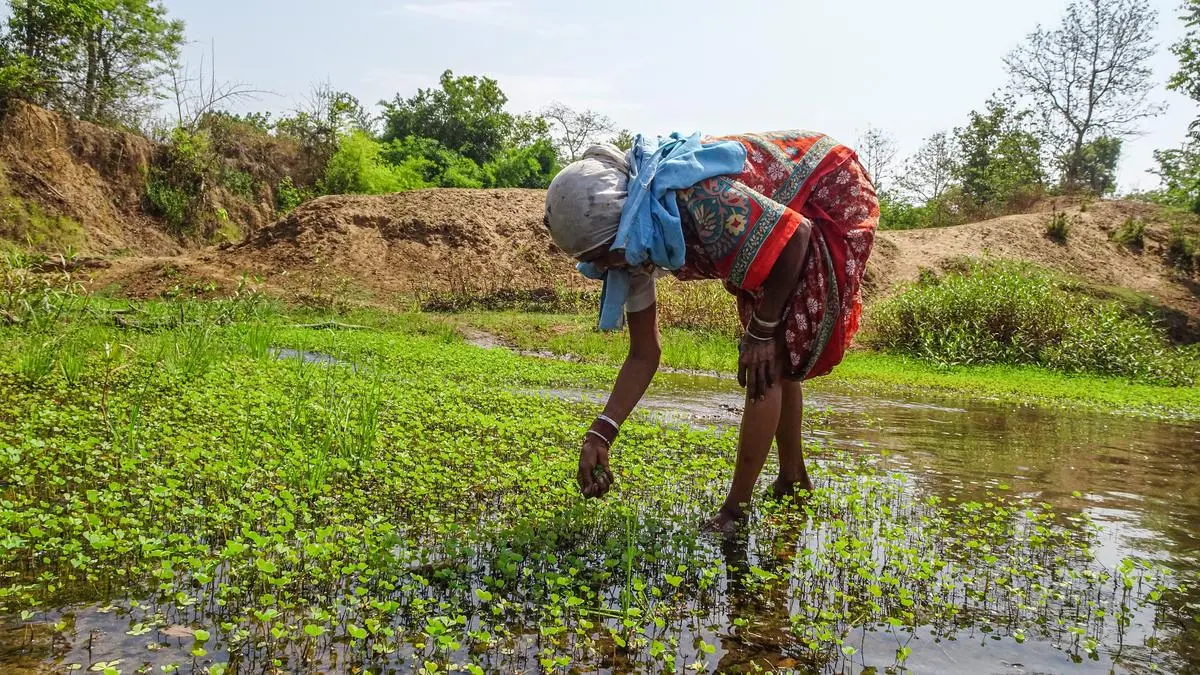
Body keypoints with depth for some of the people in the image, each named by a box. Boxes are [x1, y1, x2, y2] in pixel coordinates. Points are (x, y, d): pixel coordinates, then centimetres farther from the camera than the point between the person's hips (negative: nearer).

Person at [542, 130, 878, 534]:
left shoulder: (699, 199, -39)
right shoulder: (633, 243, -12)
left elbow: (797, 235, -27)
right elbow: (644, 355, -7)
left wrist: (762, 329, -19)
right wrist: (600, 434, -16)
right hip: (776, 210, 8)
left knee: (769, 359, -15)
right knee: (772, 357, 14)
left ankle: (735, 512, -7)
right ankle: (793, 479, 33)